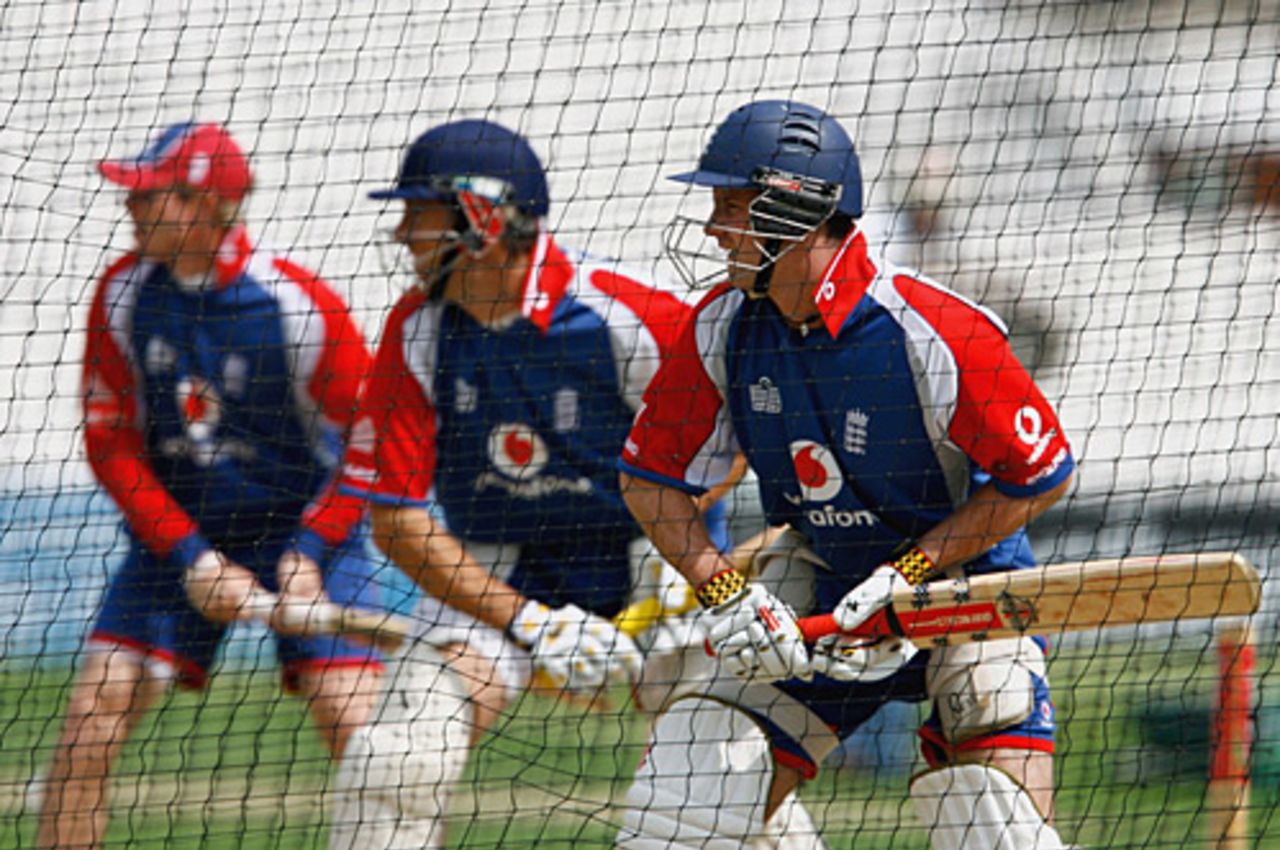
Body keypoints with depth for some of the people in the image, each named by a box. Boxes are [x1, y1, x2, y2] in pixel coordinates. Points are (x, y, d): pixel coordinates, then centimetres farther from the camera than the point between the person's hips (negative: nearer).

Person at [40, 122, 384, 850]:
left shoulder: (303, 307, -19)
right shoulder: (124, 293, -8)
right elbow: (111, 442, -3)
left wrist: (311, 558, -19)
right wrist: (189, 556, -13)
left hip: (304, 525, -3)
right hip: (178, 532, 3)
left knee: (356, 725, -13)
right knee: (93, 714, -9)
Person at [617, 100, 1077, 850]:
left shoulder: (940, 333, -25)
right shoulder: (721, 330, -9)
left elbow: (1042, 475, -15)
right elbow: (650, 479, 1)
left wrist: (906, 576, -19)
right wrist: (725, 592, -14)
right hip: (822, 586, 4)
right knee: (693, 784, -9)